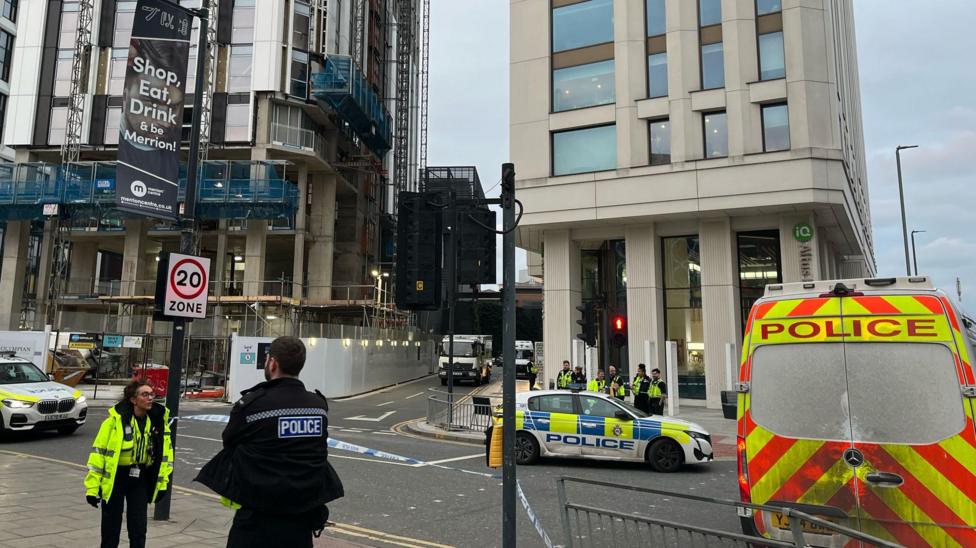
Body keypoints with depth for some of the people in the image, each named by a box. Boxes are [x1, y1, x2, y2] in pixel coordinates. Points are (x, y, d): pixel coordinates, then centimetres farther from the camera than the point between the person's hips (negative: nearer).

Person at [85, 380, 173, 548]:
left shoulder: (158, 421, -3)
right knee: (111, 528, 10)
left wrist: (163, 482, 8)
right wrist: (92, 486, -14)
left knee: (138, 528, 5)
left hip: (141, 479, 3)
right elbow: (99, 451, -13)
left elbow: (165, 452, 7)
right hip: (114, 478, -3)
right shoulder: (116, 420, -15)